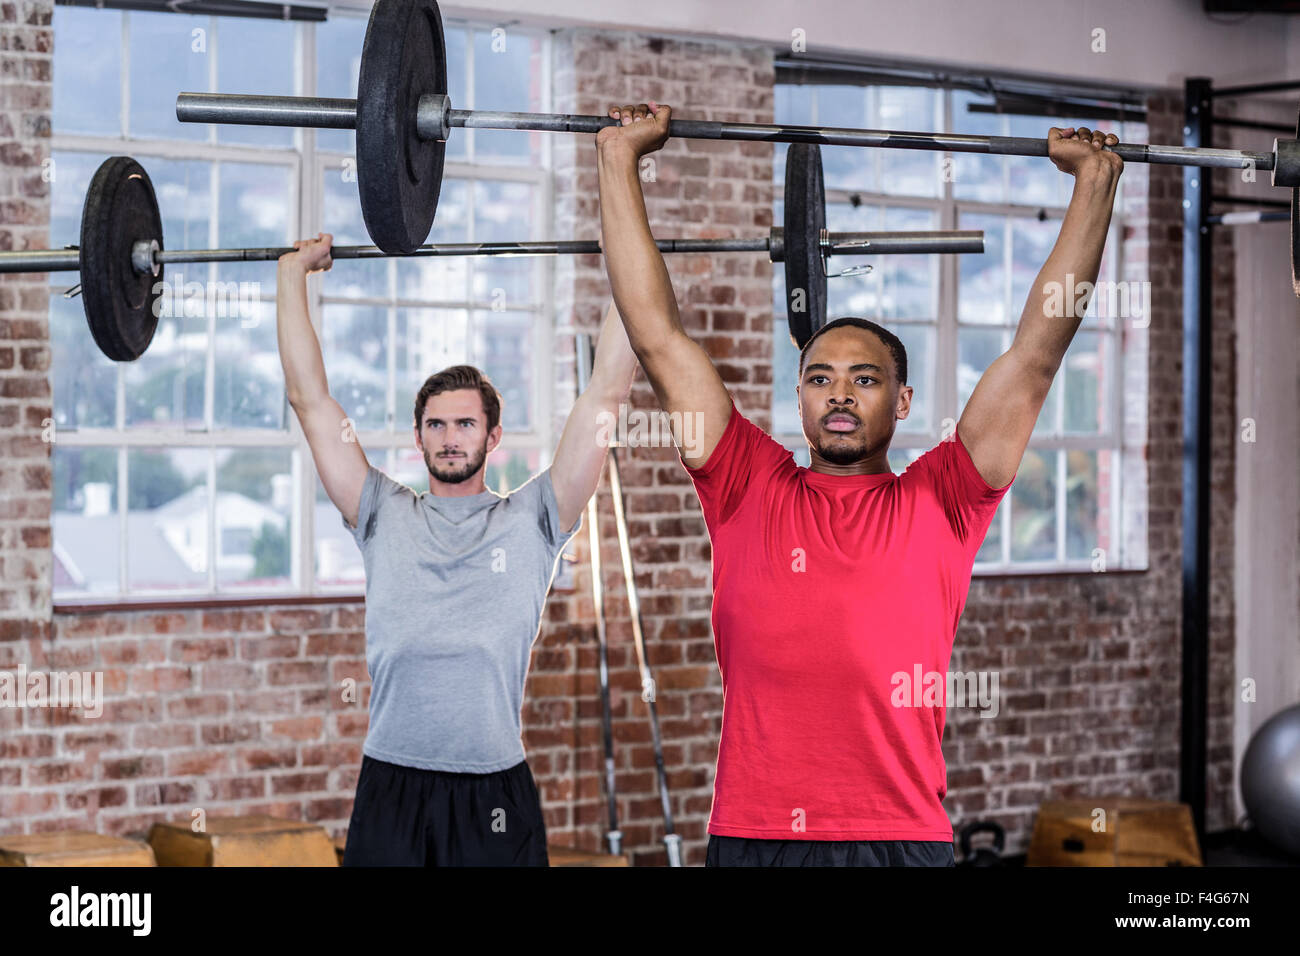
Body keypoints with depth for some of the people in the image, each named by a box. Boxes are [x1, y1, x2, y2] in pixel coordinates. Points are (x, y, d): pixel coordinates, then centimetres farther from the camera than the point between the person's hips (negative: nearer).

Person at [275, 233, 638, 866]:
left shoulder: (531, 520, 8)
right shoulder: (383, 516, 12)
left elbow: (605, 394, 6)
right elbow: (310, 399, 13)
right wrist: (292, 275, 15)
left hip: (495, 790, -1)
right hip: (390, 788, 1)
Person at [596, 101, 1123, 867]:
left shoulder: (939, 504, 8)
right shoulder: (749, 491, 11)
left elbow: (1041, 345, 8)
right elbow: (658, 333, 11)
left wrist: (1094, 182, 9)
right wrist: (620, 159, 12)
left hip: (904, 838, -1)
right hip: (749, 838, 1)